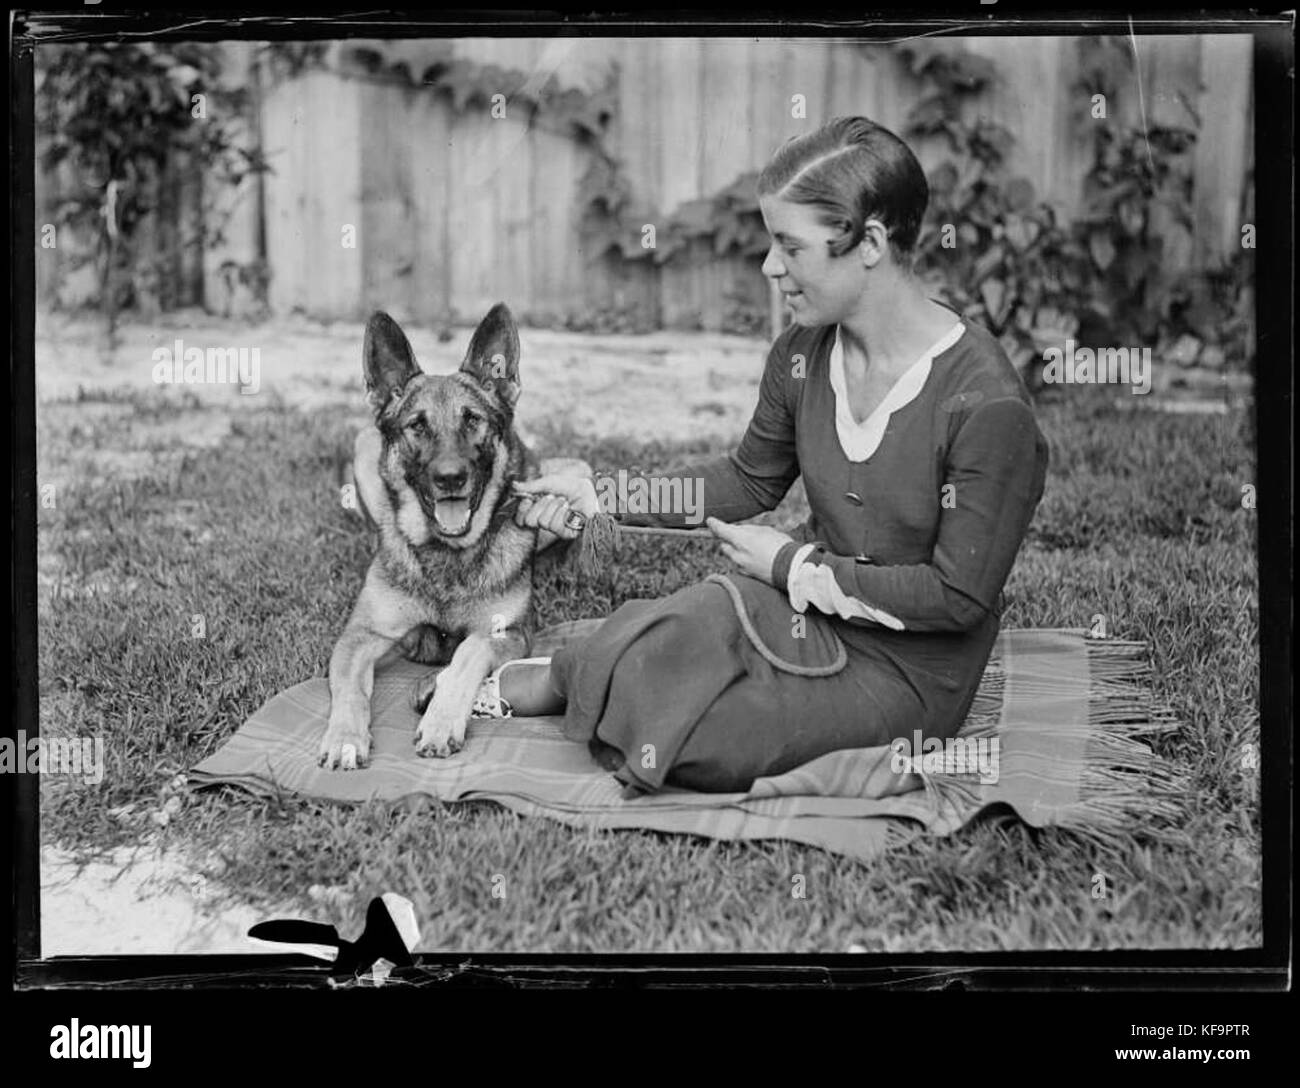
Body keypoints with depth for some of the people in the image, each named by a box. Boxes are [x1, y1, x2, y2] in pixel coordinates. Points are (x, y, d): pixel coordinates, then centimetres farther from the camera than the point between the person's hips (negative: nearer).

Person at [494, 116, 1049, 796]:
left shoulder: (987, 406, -24)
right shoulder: (801, 356, -3)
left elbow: (959, 597, -20)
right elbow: (751, 480, 13)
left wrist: (795, 566, -17)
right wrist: (599, 497, 5)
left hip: (906, 675, -6)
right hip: (811, 612, 6)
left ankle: (559, 683, 3)